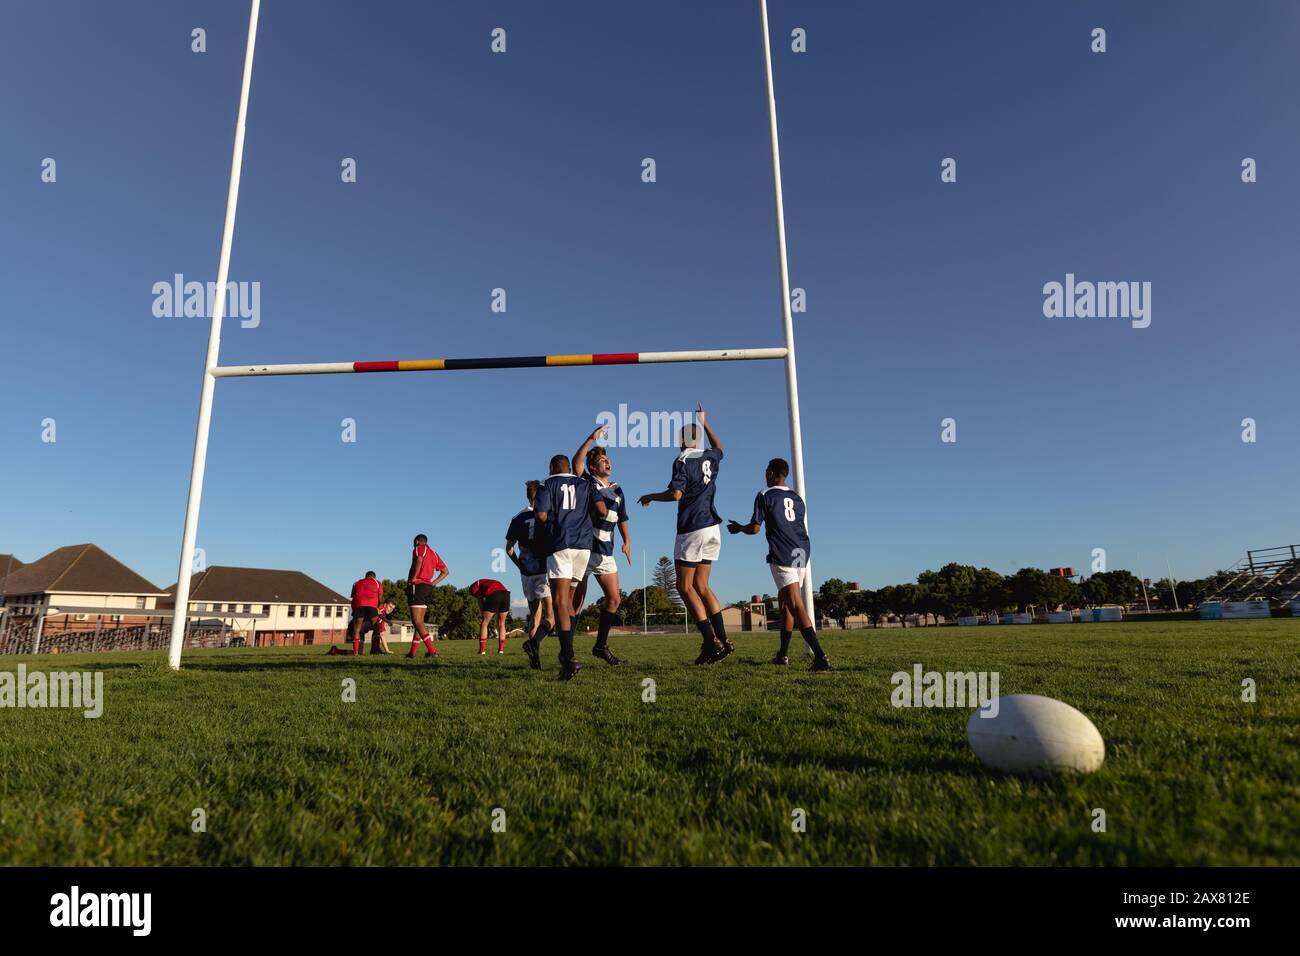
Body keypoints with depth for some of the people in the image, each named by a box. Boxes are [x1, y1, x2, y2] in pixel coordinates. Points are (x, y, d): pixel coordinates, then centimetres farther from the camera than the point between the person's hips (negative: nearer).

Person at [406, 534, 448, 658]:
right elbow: (445, 571, 23)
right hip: (428, 587, 8)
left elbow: (419, 560, -24)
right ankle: (413, 652, 16)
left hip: (417, 586, -8)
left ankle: (432, 650, -21)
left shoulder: (419, 548, -1)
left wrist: (413, 578, -17)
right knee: (419, 621, 13)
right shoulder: (434, 554, 22)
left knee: (417, 621, -11)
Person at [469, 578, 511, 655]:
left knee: (484, 623, 9)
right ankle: (501, 649, 15)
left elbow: (480, 601, 13)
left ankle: (482, 650, 6)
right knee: (501, 624, 17)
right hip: (506, 594, 5)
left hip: (493, 595, -5)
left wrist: (483, 615, 17)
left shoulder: (474, 586, 24)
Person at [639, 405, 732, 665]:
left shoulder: (682, 462, -10)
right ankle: (722, 640, 4)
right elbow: (718, 447, 35)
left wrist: (650, 497, -4)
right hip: (712, 528, 7)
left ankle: (711, 641, -9)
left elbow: (676, 493, -21)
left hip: (692, 530, -7)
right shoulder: (710, 458, 10)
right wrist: (704, 422, 43)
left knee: (685, 587, -1)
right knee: (700, 585, 11)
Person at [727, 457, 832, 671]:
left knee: (796, 605, -13)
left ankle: (820, 656, -25)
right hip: (802, 553, 7)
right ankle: (783, 654, 24)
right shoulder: (797, 498, 18)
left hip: (782, 556, -7)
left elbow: (754, 528, -2)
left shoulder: (765, 496, 0)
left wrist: (739, 528, 18)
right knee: (784, 600, 18)